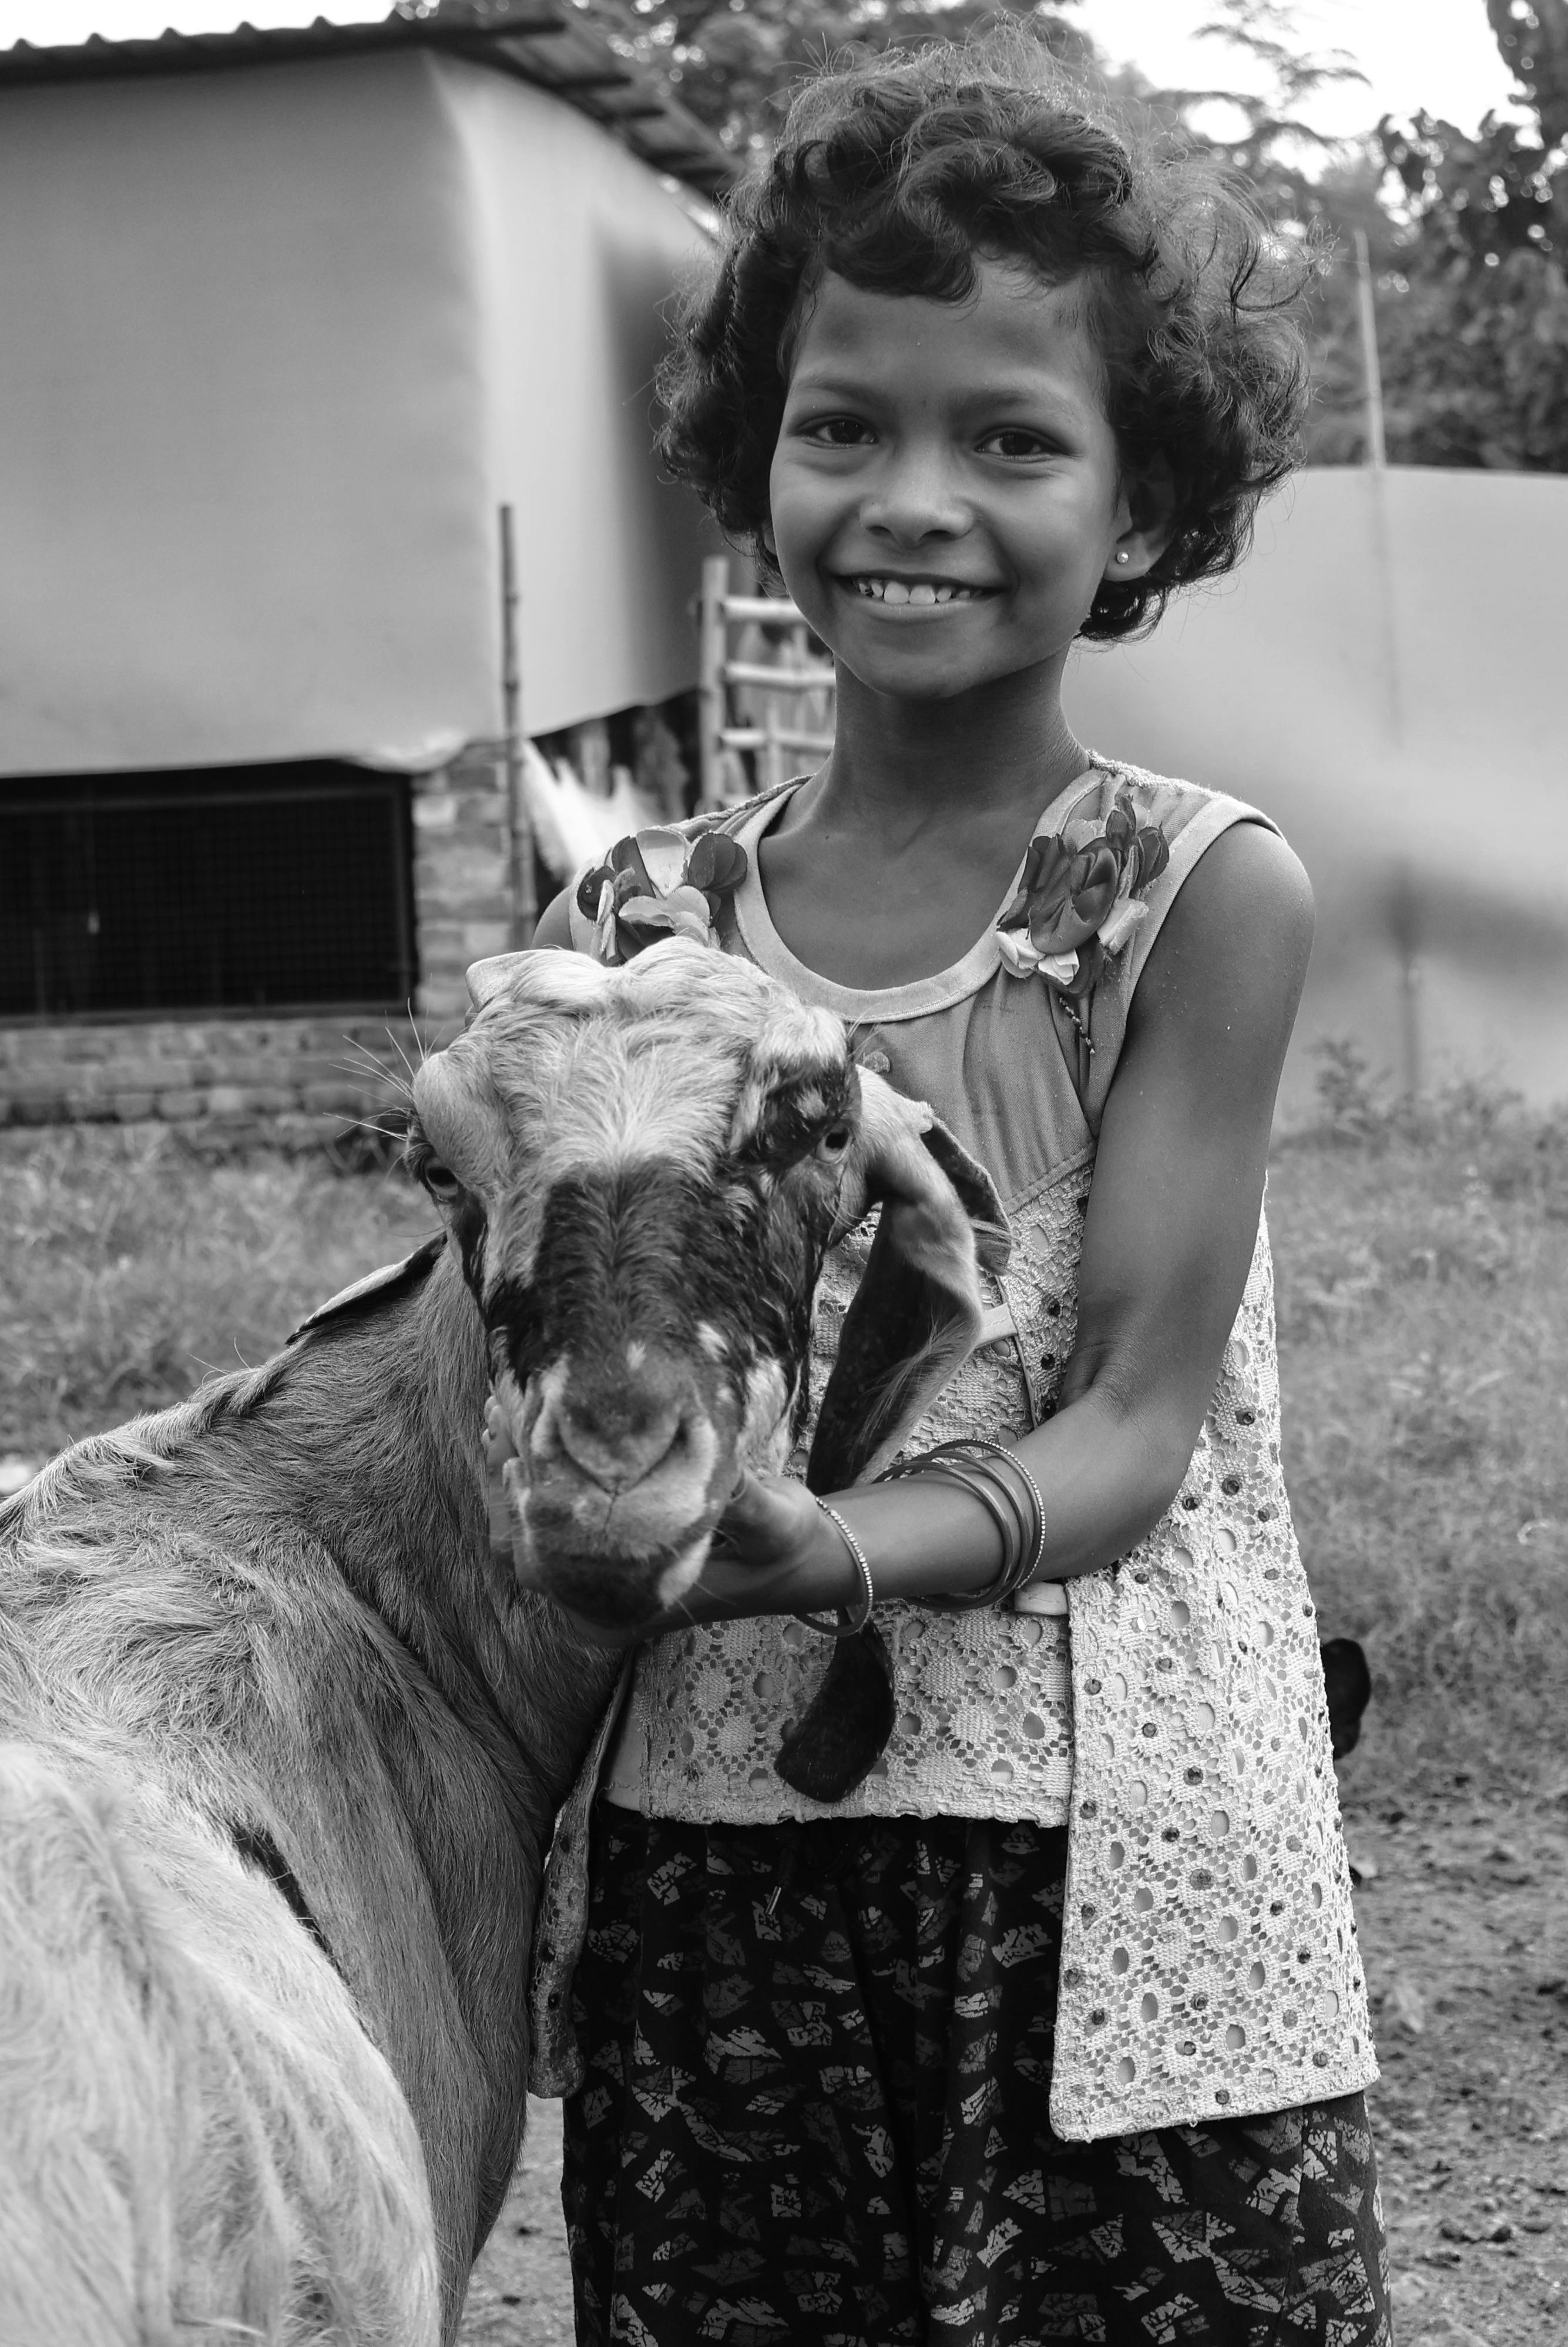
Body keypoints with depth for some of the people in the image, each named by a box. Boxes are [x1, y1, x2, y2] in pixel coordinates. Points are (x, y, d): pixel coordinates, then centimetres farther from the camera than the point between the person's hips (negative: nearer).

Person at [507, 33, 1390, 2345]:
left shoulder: (1199, 894, -5)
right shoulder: (635, 923, 3)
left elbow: (1137, 1431, -10)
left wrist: (845, 1548, -27)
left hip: (1107, 1866, -2)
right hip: (703, 1850, 3)